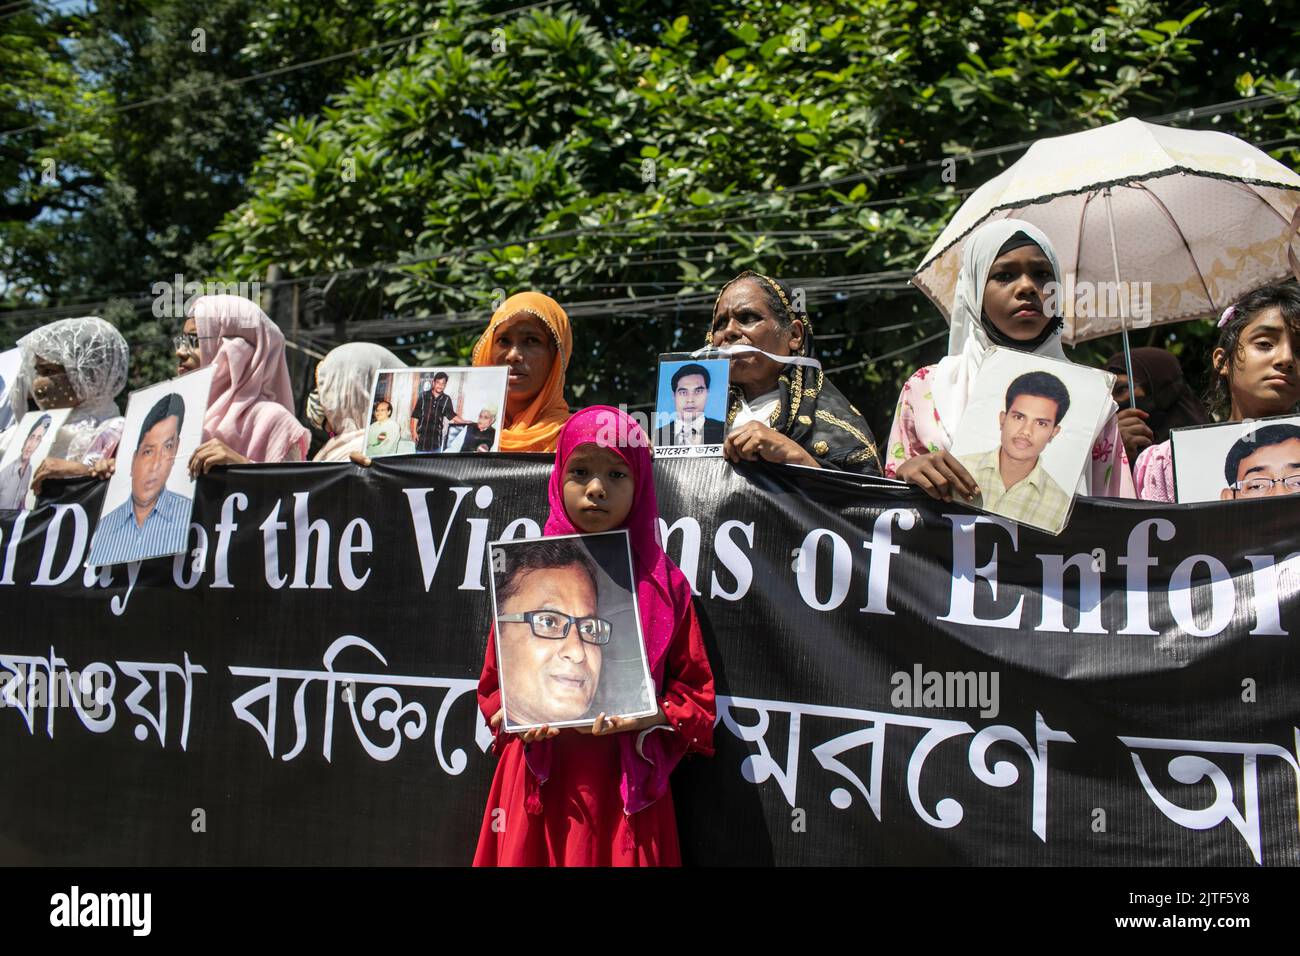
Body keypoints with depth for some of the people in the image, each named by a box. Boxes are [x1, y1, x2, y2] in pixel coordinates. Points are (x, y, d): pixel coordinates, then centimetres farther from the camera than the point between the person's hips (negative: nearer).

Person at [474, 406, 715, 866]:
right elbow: (495, 682, 9)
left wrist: (654, 717, -16)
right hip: (540, 781, 1)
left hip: (626, 784, -1)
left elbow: (697, 693, 2)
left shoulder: (663, 582, -1)